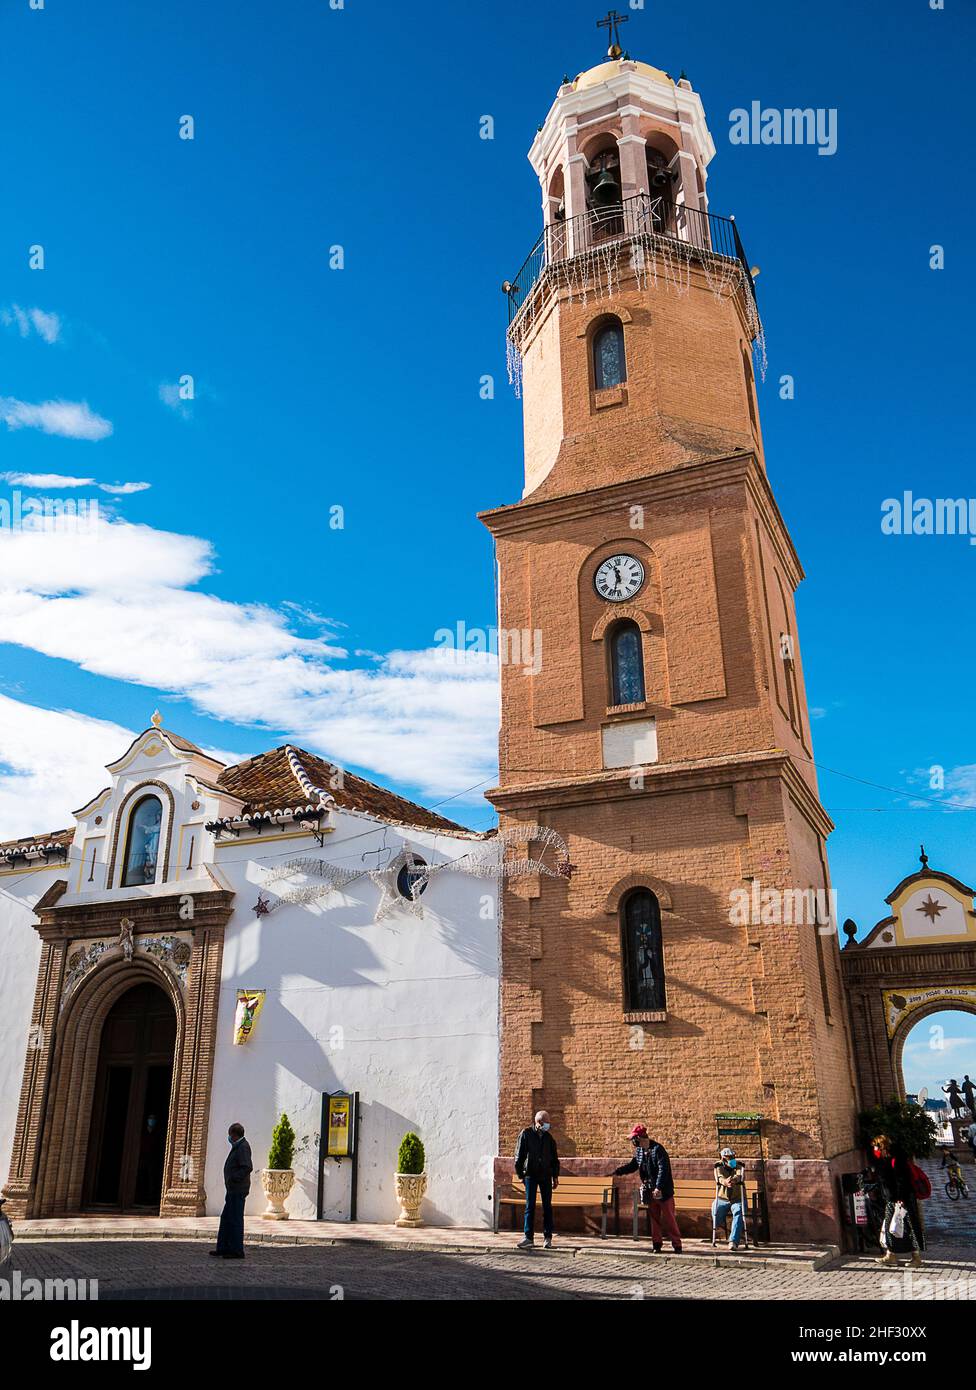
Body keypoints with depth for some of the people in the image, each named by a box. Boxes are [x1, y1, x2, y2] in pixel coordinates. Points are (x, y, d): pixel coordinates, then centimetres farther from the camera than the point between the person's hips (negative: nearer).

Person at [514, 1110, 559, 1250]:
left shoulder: (548, 1136, 7)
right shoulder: (526, 1134, -4)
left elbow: (554, 1157, 13)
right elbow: (519, 1155, -2)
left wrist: (555, 1176, 10)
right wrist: (520, 1174, -4)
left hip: (546, 1175, 3)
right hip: (530, 1175, -3)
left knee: (547, 1207, 3)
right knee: (530, 1206, -3)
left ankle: (547, 1237, 10)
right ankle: (528, 1237, 1)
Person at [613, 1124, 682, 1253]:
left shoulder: (658, 1149, -20)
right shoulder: (639, 1151, 5)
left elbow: (663, 1170, -25)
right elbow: (633, 1165, 16)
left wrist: (658, 1188, -32)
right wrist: (618, 1171, 5)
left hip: (663, 1191, -7)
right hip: (650, 1191, 7)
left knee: (668, 1218, -1)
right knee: (654, 1218, 11)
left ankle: (677, 1245, 8)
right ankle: (657, 1244, 20)